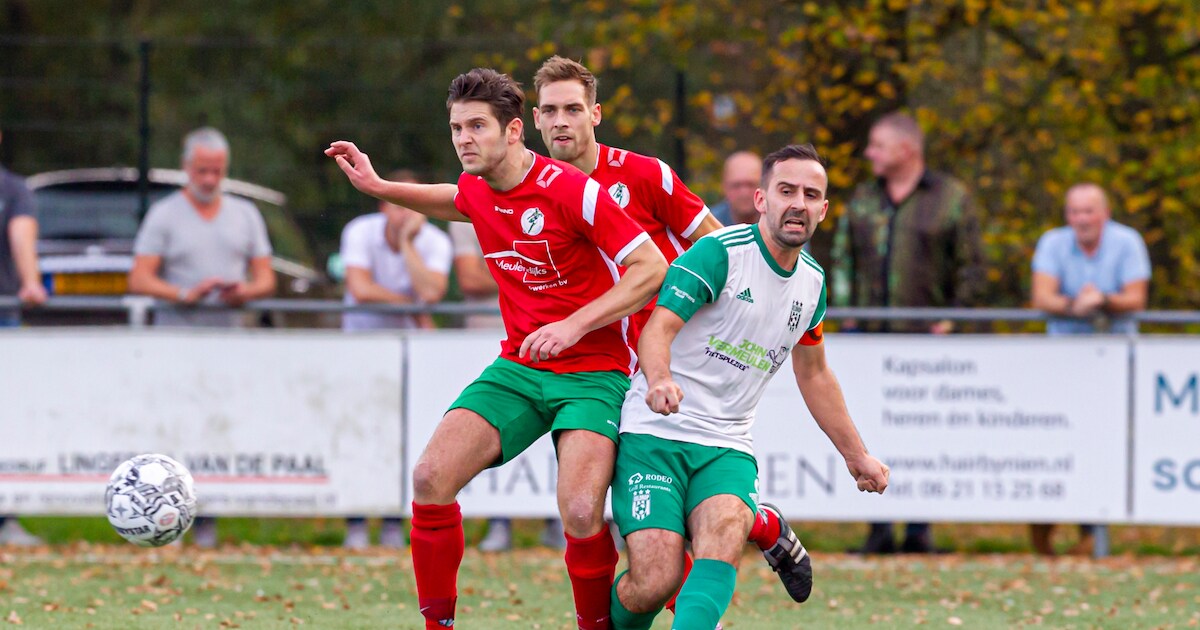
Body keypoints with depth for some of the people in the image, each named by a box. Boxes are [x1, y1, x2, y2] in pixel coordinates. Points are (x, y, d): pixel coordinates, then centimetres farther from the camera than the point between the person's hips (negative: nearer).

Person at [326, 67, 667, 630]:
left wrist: (574, 325, -23)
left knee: (580, 514, -25)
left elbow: (651, 268, -16)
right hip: (518, 368, 6)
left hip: (593, 372, -6)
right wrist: (377, 187, 21)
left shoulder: (570, 190, -18)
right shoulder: (476, 191, 4)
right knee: (431, 479, -12)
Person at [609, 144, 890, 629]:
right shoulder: (721, 252, -11)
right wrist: (659, 379, -44)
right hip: (656, 432, -5)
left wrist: (856, 455, 32)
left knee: (723, 535, -29)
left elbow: (813, 374, 28)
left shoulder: (811, 281, 12)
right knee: (655, 581, -17)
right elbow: (658, 328, -21)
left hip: (726, 448, 5)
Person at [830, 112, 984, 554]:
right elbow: (843, 258, 16)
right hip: (869, 335, 4)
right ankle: (879, 529, 4)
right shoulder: (863, 199, 14)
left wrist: (951, 319, -7)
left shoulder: (951, 198, 1)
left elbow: (970, 266, 1)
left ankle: (920, 529, 4)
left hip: (925, 336, -4)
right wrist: (846, 314, 5)